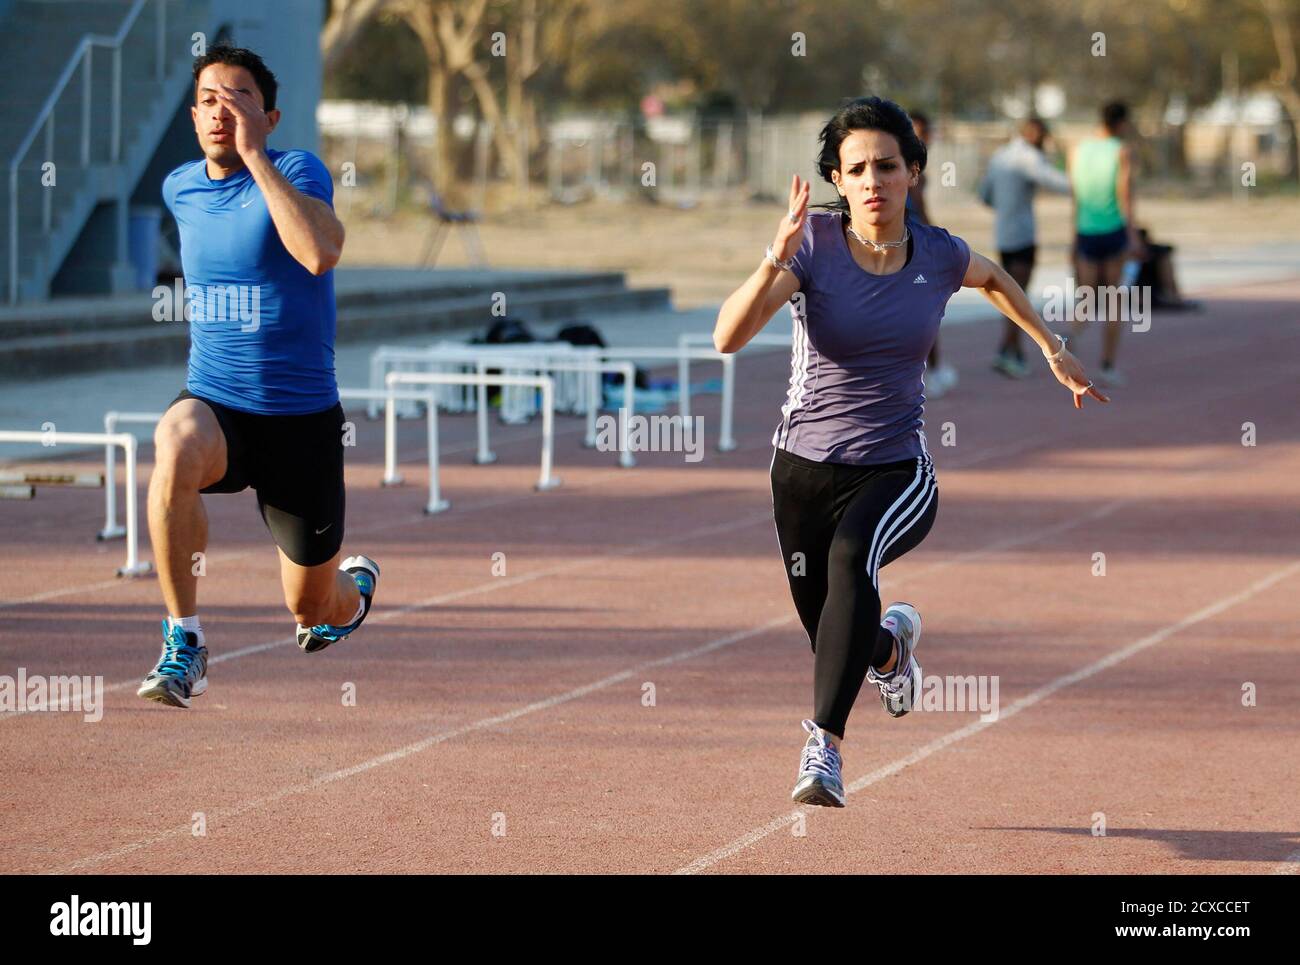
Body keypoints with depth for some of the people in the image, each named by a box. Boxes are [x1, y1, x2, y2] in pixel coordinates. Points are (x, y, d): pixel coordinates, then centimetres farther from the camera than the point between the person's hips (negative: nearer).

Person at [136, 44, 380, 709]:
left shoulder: (298, 170, -11)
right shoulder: (180, 190, 5)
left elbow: (320, 254, -33)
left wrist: (254, 154, -29)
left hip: (303, 418, -3)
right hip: (213, 406, 3)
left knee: (312, 611, 7)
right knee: (176, 450, -37)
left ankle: (356, 583, 47)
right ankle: (183, 643, -26)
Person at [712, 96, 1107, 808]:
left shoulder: (939, 255, -5)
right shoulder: (814, 243, -11)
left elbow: (992, 278, 22)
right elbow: (727, 337, -24)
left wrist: (1053, 349, 22)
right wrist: (776, 261, -37)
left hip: (896, 473, -1)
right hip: (805, 467, 1)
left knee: (852, 557, -35)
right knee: (839, 647, 10)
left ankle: (824, 745, -38)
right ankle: (892, 641, 49)